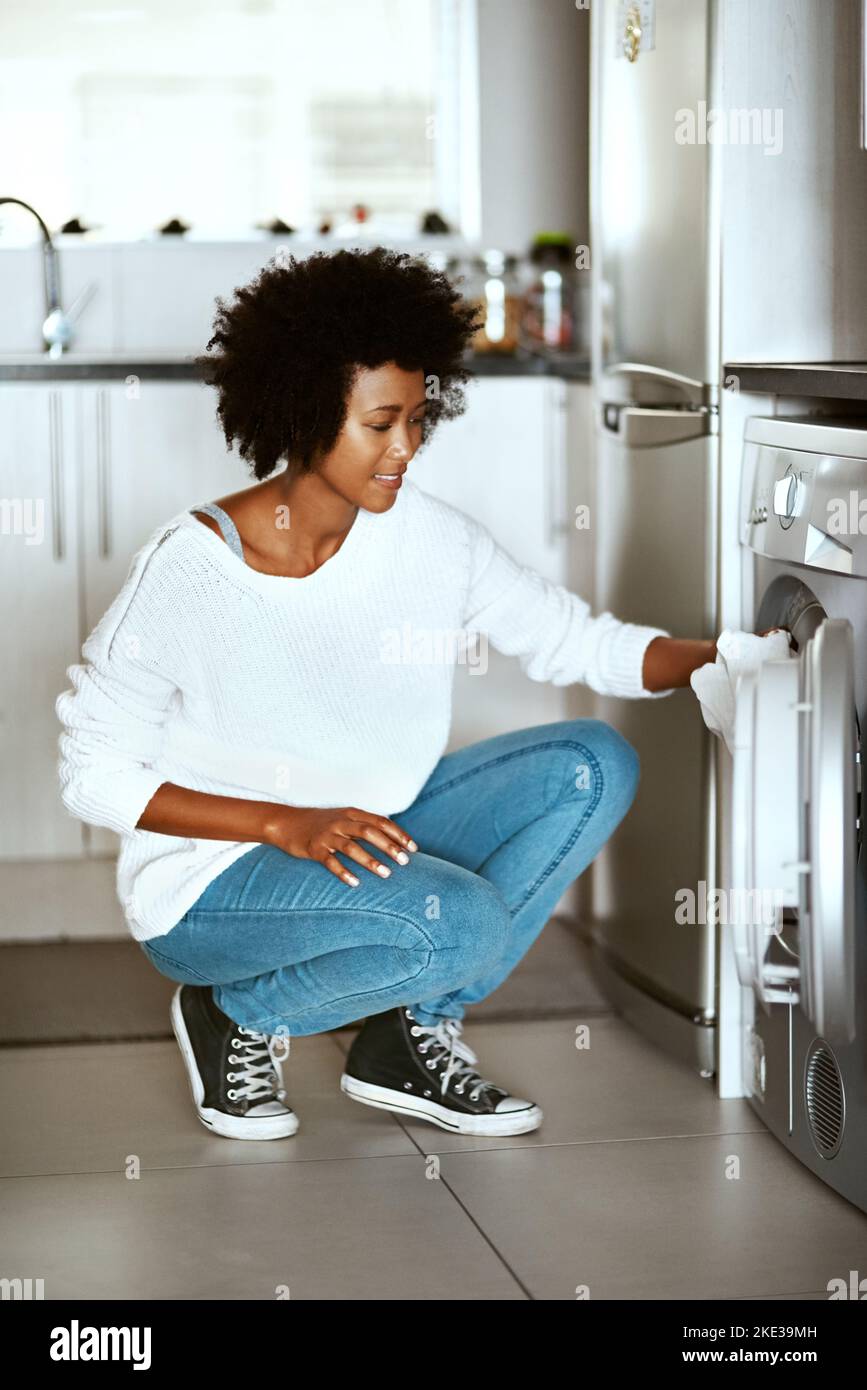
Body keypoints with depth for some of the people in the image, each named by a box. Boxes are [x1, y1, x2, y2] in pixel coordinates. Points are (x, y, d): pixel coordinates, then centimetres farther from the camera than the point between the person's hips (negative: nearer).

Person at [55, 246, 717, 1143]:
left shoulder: (426, 537, -5)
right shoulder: (192, 569, -20)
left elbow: (584, 642, 1)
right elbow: (94, 775, -16)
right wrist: (285, 827, -26)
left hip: (361, 838, 7)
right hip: (208, 886, -6)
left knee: (591, 767, -9)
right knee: (459, 919, -32)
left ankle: (411, 1033, -2)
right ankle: (238, 1019, -3)